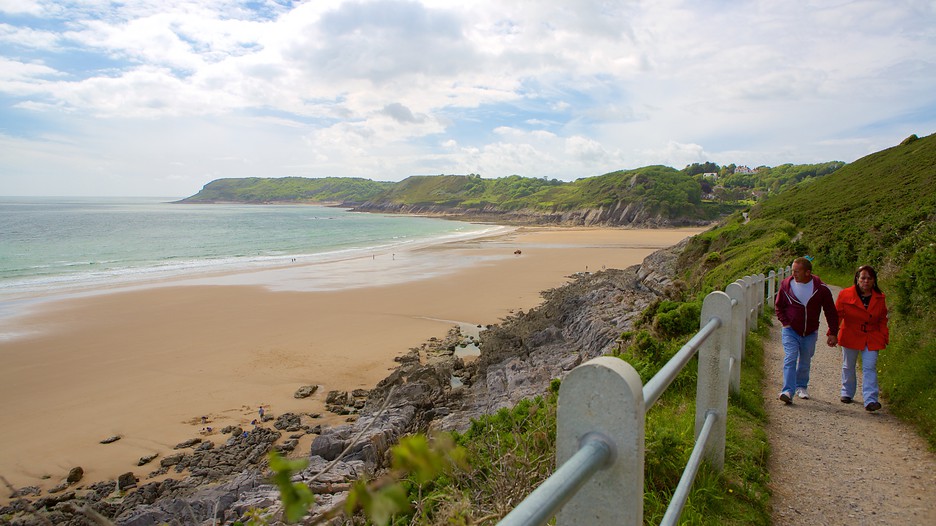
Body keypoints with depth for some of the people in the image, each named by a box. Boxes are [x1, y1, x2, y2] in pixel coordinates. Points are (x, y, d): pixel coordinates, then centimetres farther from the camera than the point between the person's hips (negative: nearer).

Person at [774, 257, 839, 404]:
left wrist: (833, 333, -2)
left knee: (805, 362, 14)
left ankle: (801, 387, 35)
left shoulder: (821, 289, -9)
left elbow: (831, 312, 0)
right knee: (790, 359, -14)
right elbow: (778, 306, 7)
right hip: (790, 331, -1)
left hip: (810, 333, 1)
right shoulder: (786, 285, -7)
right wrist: (785, 323, -4)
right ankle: (788, 391, -19)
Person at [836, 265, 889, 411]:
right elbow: (837, 315, -5)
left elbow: (882, 319, 11)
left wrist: (884, 337, 5)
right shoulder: (845, 295, -9)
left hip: (871, 339, 1)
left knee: (870, 368, -7)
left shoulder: (879, 298, 0)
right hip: (850, 337, -1)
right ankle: (847, 393, 32)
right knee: (848, 366, 13)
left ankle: (870, 400, -7)